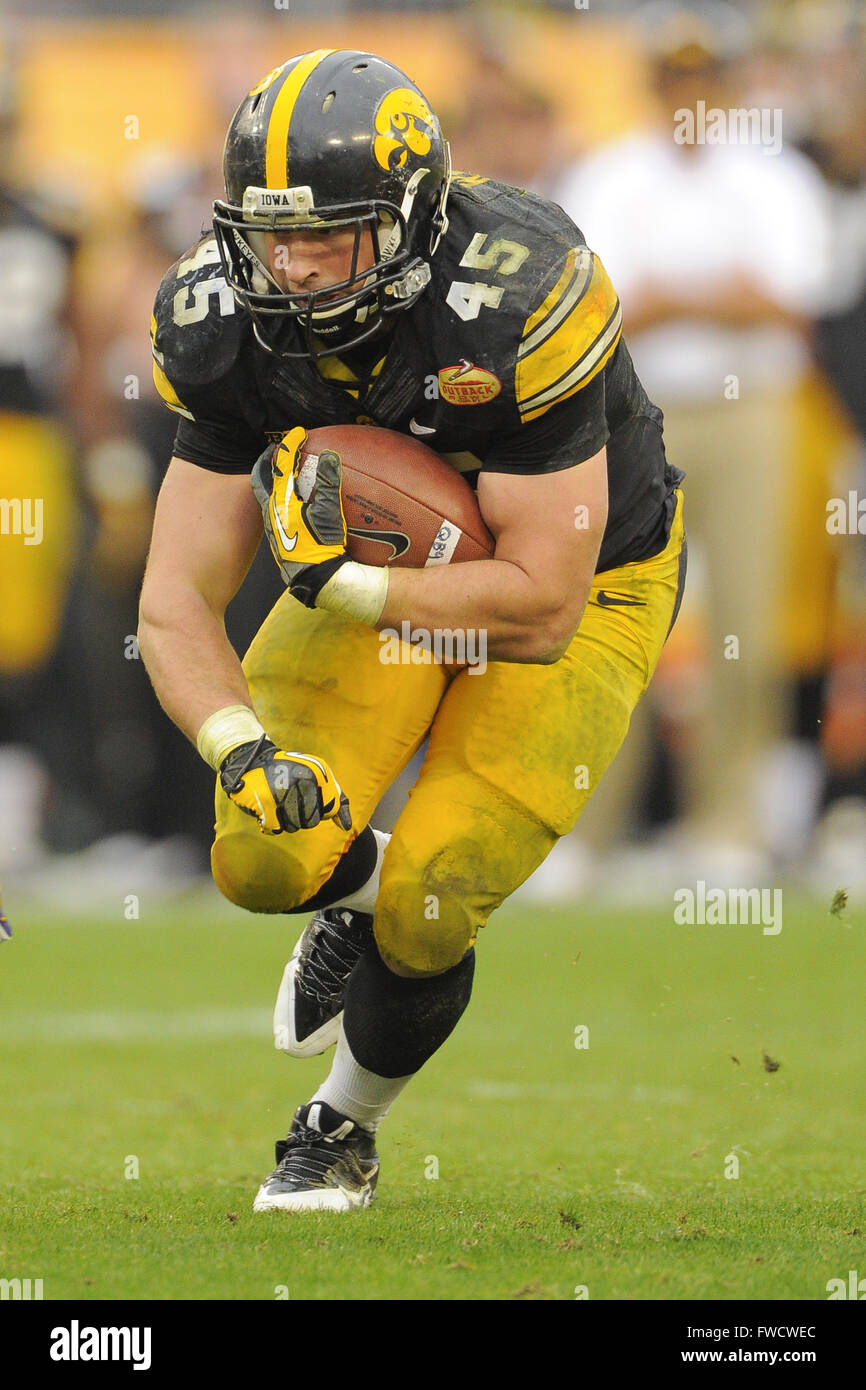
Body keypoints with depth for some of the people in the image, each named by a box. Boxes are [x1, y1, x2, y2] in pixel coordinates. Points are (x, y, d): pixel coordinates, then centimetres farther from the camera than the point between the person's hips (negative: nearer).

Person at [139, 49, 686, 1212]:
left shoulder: (515, 305, -36)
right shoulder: (234, 331, -21)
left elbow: (540, 605, -32)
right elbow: (177, 603, -17)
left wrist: (334, 584, -34)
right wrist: (241, 746, -34)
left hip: (582, 584, -4)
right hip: (378, 577, 4)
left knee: (425, 918, -12)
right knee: (267, 861, -15)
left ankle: (345, 1130, 20)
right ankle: (357, 886, 24)